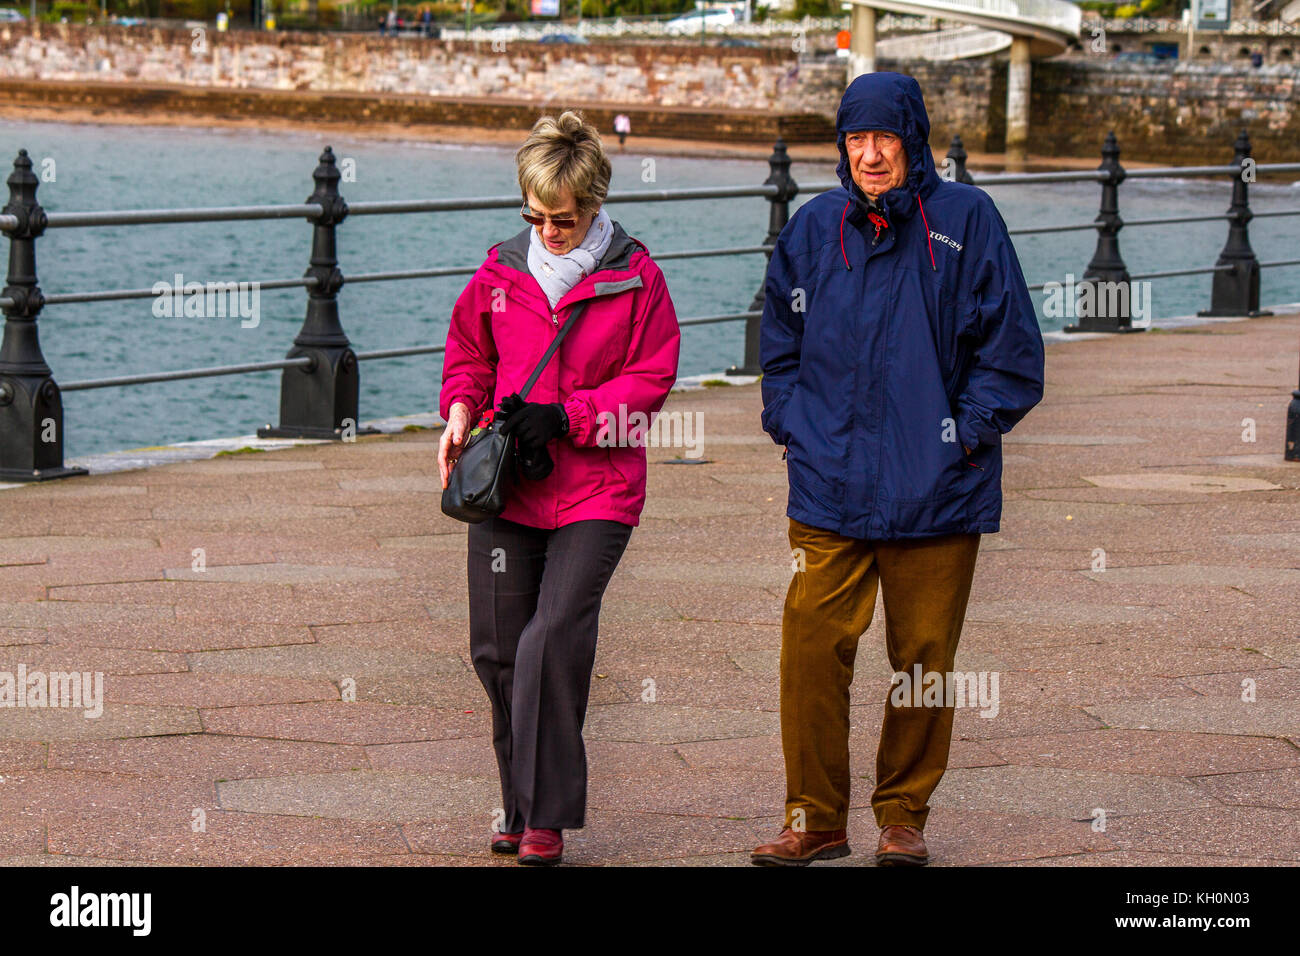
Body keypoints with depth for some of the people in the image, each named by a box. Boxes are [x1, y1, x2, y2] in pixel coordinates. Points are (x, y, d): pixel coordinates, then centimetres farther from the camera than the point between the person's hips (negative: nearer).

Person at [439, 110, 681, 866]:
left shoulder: (634, 277, -3)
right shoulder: (501, 273, 7)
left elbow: (650, 379, -3)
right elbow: (469, 355, 19)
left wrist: (565, 415, -14)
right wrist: (461, 414, -1)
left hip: (595, 492, -4)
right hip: (506, 489, 4)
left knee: (554, 641, -15)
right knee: (497, 648, 5)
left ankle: (548, 815, -6)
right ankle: (521, 804, 21)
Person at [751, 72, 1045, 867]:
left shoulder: (966, 220, -1)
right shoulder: (814, 228, 8)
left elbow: (1012, 351, 1)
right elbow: (780, 348, 19)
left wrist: (966, 436, -5)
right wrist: (794, 431, 7)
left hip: (936, 493, -2)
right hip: (829, 487, 2)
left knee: (925, 659, 5)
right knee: (812, 651, -6)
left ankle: (905, 814, 19)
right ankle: (815, 819, 4)